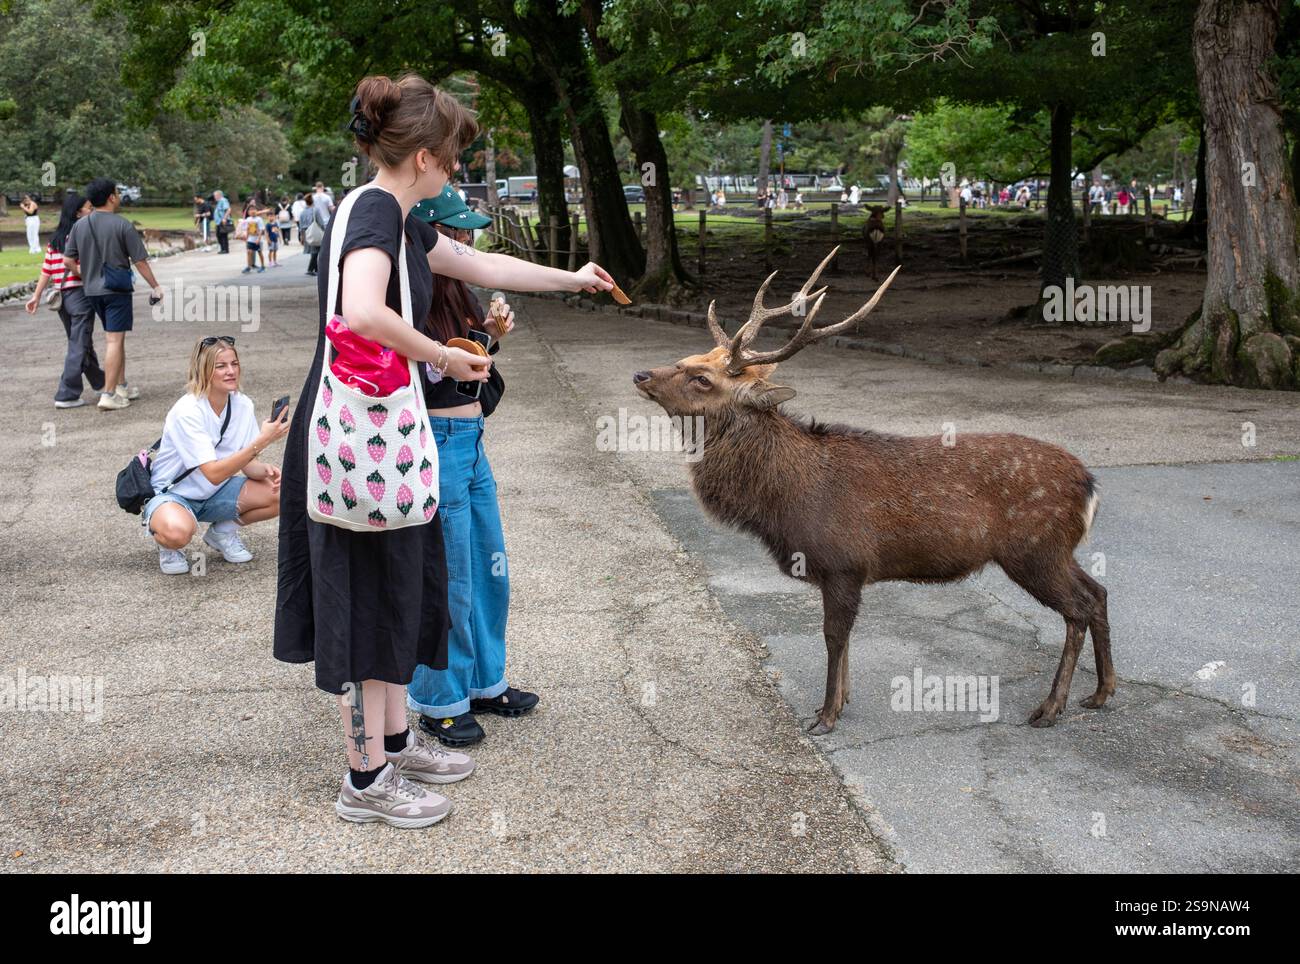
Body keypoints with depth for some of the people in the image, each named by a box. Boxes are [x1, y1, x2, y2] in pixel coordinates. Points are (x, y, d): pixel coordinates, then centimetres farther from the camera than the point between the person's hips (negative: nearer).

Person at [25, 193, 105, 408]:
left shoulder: (55, 238, 11)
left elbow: (46, 270, 10)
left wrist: (36, 296, 12)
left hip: (61, 297, 8)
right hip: (80, 295, -8)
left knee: (82, 343, 20)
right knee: (79, 346, -3)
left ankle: (99, 382, 35)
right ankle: (67, 395, -5)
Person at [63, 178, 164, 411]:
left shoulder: (80, 225, 4)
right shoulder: (122, 225, -12)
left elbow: (68, 260, 4)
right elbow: (140, 261, -9)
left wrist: (83, 277, 19)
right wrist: (155, 286, 1)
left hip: (92, 290, 6)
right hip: (117, 289, -6)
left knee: (115, 338, 18)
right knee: (114, 340, -5)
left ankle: (121, 386, 25)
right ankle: (109, 395, -7)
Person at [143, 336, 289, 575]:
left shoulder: (242, 405, -7)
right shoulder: (187, 412, -26)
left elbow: (248, 465, -3)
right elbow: (214, 474, -33)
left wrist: (265, 470, -27)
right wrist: (261, 441, -40)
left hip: (214, 493, 6)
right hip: (172, 494, -6)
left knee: (280, 494, -16)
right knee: (178, 532, -41)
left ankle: (223, 531, 8)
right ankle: (168, 546, -2)